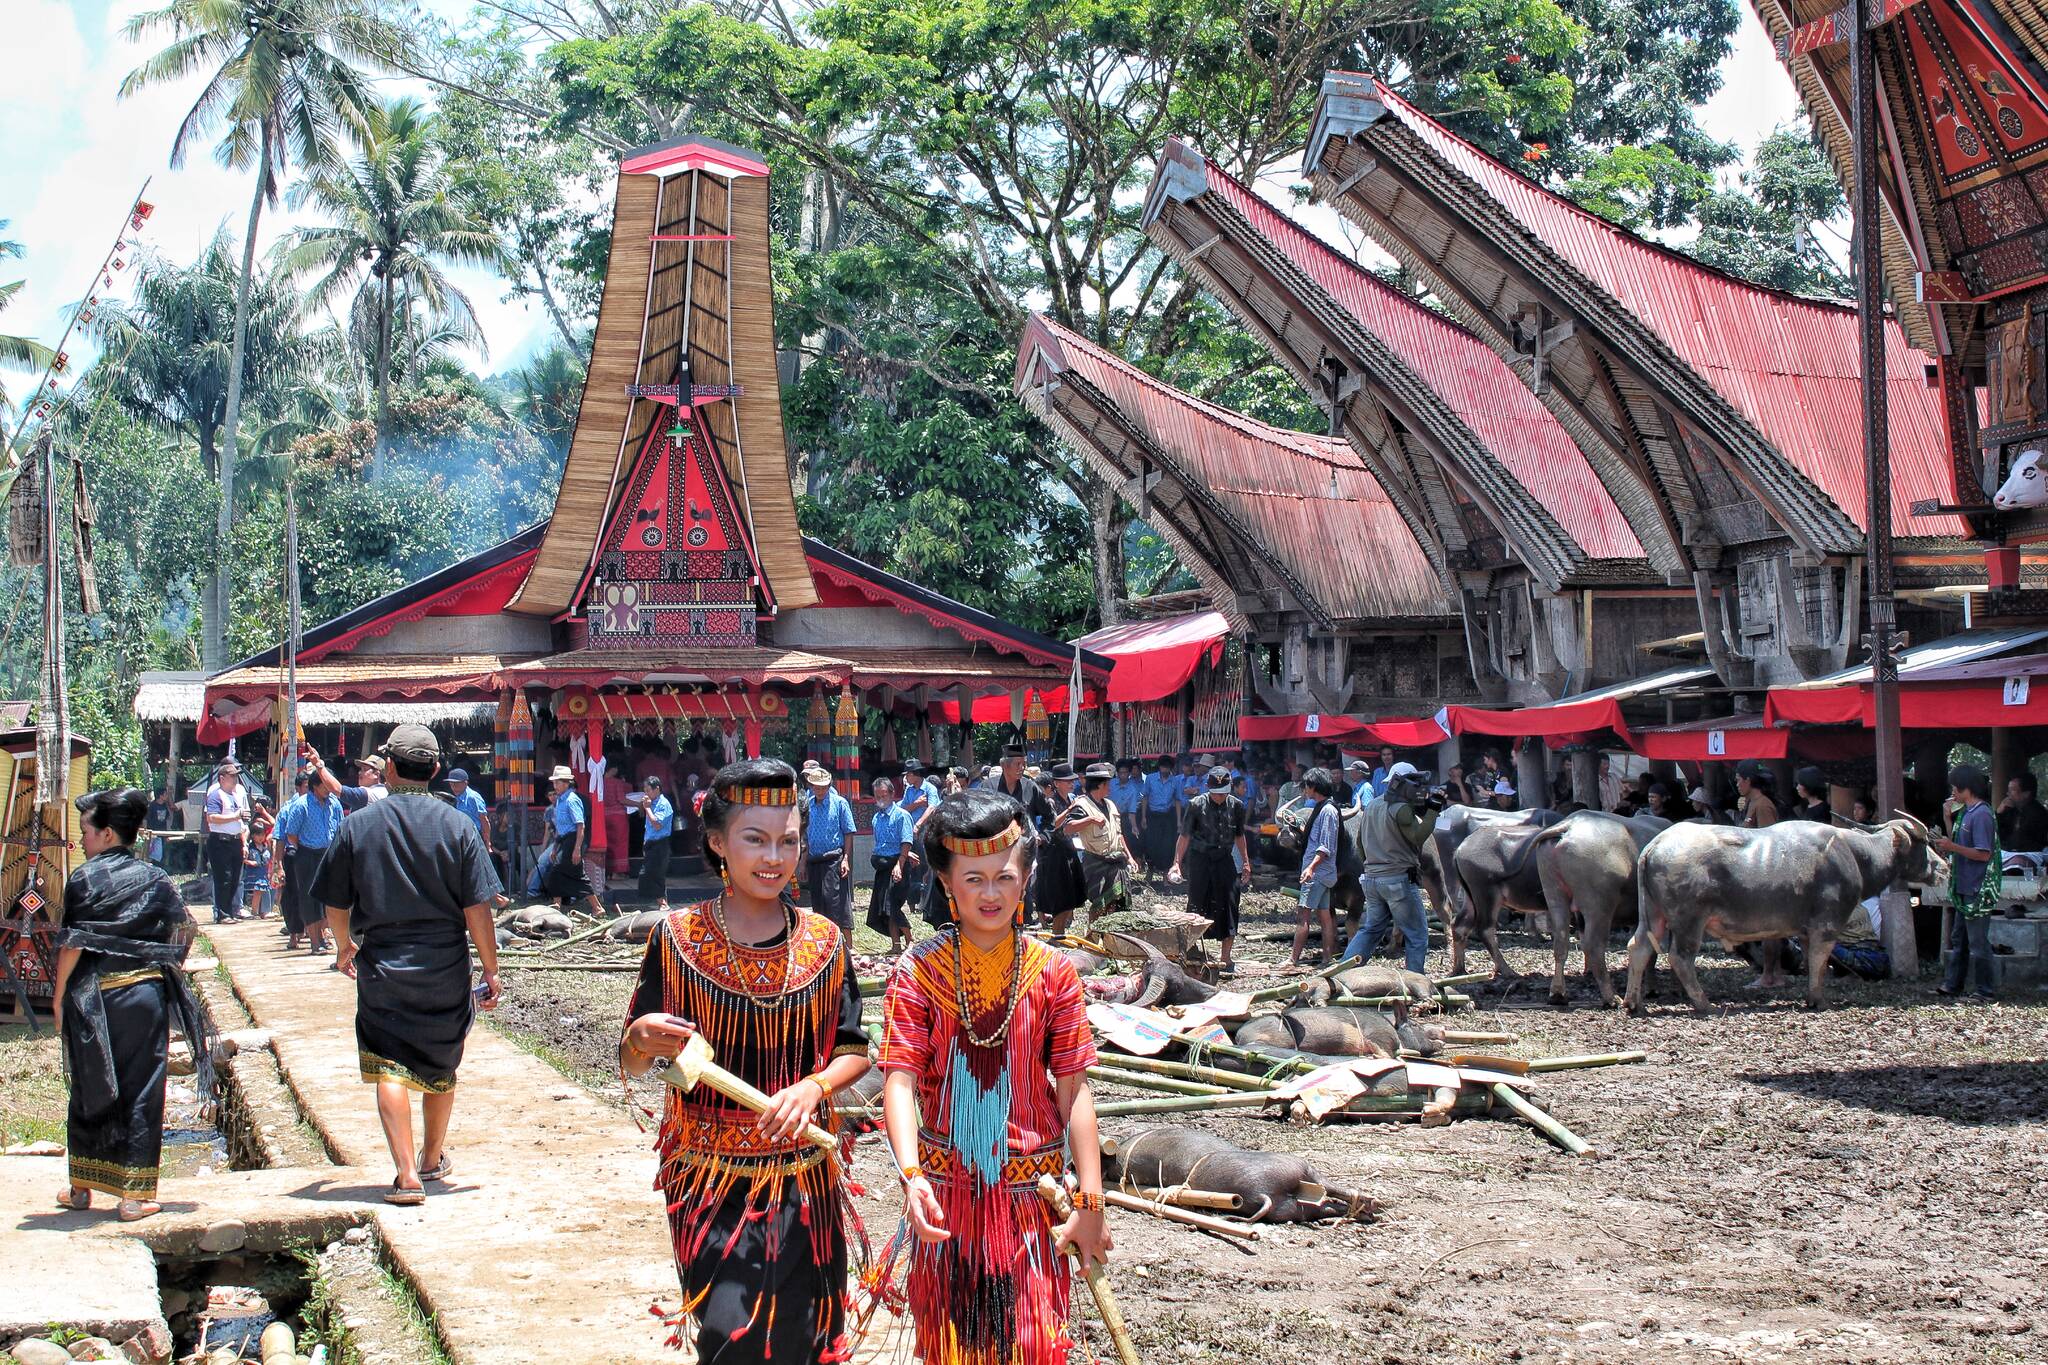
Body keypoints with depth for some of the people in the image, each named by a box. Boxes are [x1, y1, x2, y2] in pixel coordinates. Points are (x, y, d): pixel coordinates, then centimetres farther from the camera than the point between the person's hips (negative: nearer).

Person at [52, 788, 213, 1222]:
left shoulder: (83, 878, -7)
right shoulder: (156, 878, 3)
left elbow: (72, 946, -10)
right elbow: (181, 934, 7)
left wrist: (59, 998, -2)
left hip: (93, 999, -2)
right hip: (146, 995, 2)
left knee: (90, 1091, 12)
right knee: (142, 1092, 4)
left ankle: (82, 1187, 21)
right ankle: (135, 1195, 3)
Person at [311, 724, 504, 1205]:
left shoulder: (357, 826, -4)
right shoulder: (457, 826, -6)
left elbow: (335, 905, 4)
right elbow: (477, 909, -7)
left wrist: (345, 946, 24)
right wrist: (491, 969, 2)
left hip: (382, 967, -1)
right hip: (446, 970, 1)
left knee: (390, 1069, -1)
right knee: (441, 1067, 18)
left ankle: (406, 1173, -13)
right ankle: (433, 1159, 36)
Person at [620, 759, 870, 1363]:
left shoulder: (823, 942, 1)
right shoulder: (678, 938, -5)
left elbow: (854, 1052, 6)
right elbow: (631, 1064, 1)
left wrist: (813, 1087, -14)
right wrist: (642, 1039, -22)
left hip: (802, 1178, 2)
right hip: (708, 1175, -2)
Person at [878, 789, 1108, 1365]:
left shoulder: (1052, 972, -3)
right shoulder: (919, 972, -6)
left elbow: (1074, 1092, -3)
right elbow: (901, 1081, -14)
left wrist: (1090, 1203, -6)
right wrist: (911, 1176, -30)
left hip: (1029, 1190, 0)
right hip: (947, 1187, 0)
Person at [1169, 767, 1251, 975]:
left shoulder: (1236, 806, 1)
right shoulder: (1197, 806, -9)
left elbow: (1239, 836, 13)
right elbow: (1185, 836, -6)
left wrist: (1245, 862, 13)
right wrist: (1177, 863, -11)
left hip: (1224, 860, 3)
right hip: (1200, 859, -3)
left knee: (1228, 906, 1)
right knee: (1197, 905, -1)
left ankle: (1226, 959, 10)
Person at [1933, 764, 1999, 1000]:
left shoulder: (1981, 815, -17)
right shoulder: (1966, 813, 12)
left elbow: (1984, 854, -21)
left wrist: (1952, 847, -22)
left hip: (1978, 890, -10)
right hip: (1965, 888, 10)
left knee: (1977, 941, -4)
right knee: (1958, 938, 15)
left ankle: (1983, 991, 2)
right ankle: (1952, 984, 23)